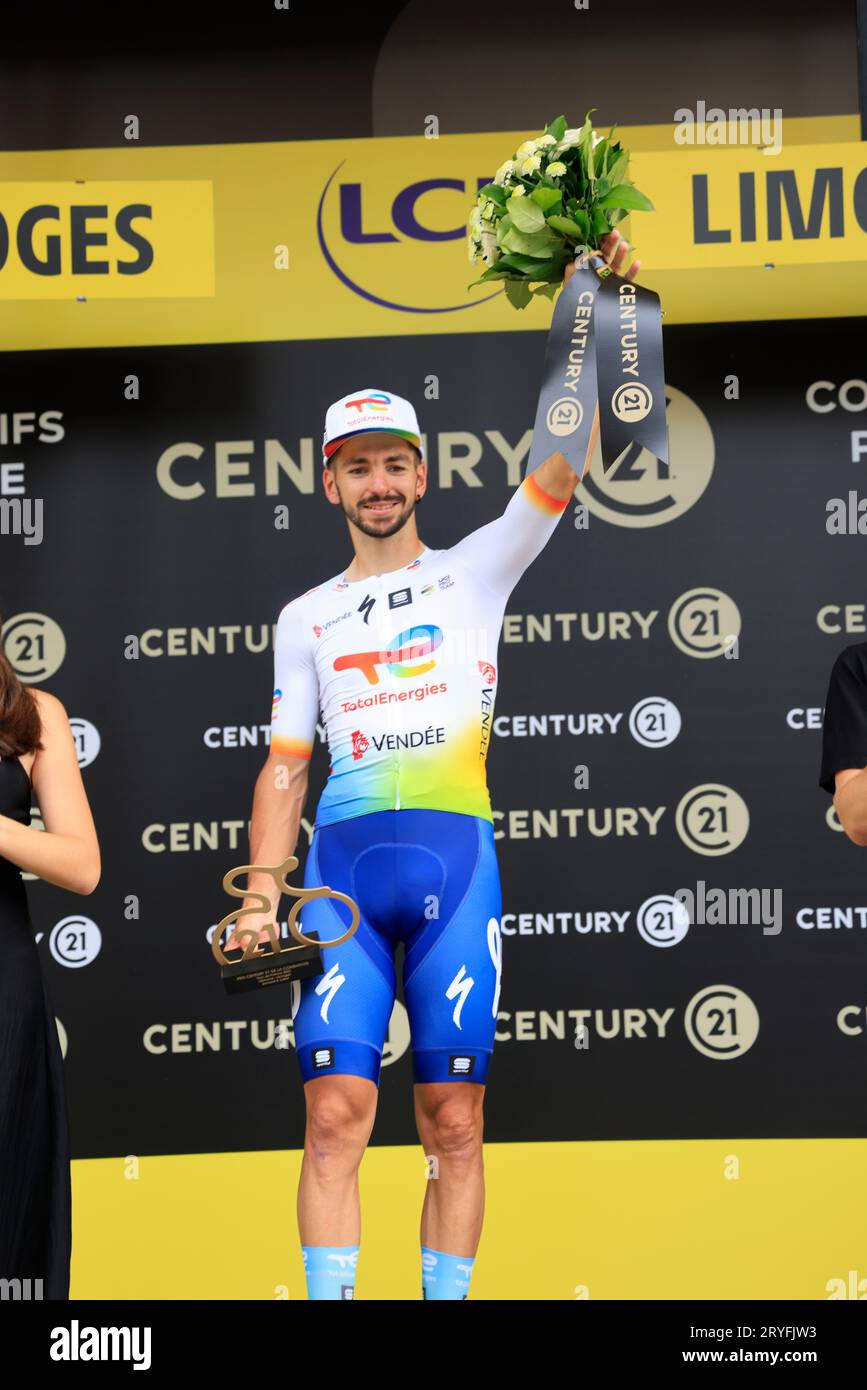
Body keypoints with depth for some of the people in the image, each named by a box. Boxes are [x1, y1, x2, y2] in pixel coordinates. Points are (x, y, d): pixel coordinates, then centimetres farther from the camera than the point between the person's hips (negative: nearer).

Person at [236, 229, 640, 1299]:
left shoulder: (475, 572, 12)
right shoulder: (306, 618, 18)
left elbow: (563, 466, -1)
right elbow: (283, 769, 15)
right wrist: (262, 899, 4)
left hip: (455, 857, -1)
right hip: (342, 863, 1)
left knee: (453, 1123, -1)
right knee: (336, 1113, -7)